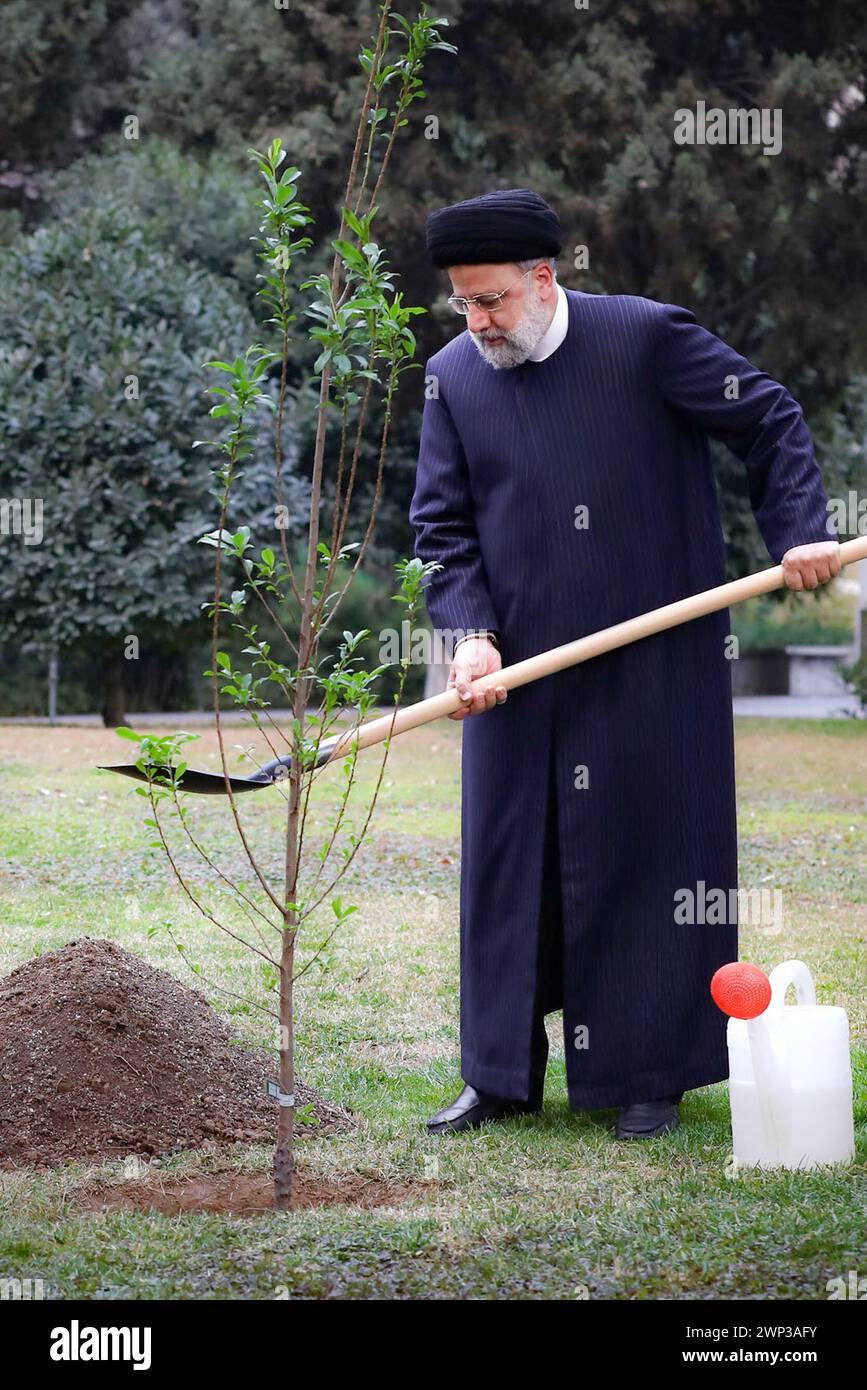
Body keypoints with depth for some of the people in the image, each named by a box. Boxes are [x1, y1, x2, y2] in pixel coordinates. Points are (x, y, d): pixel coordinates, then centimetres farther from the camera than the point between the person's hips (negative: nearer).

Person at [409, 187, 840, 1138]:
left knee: (648, 859, 2)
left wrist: (799, 531, -10)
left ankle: (649, 1077, 14)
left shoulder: (647, 338, -7)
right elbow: (443, 524, 5)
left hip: (654, 669, -3)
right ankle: (503, 1076, 17)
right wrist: (470, 631, -9)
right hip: (518, 671, 4)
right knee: (508, 865, 6)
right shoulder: (453, 377, 4)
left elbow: (769, 423, 1)